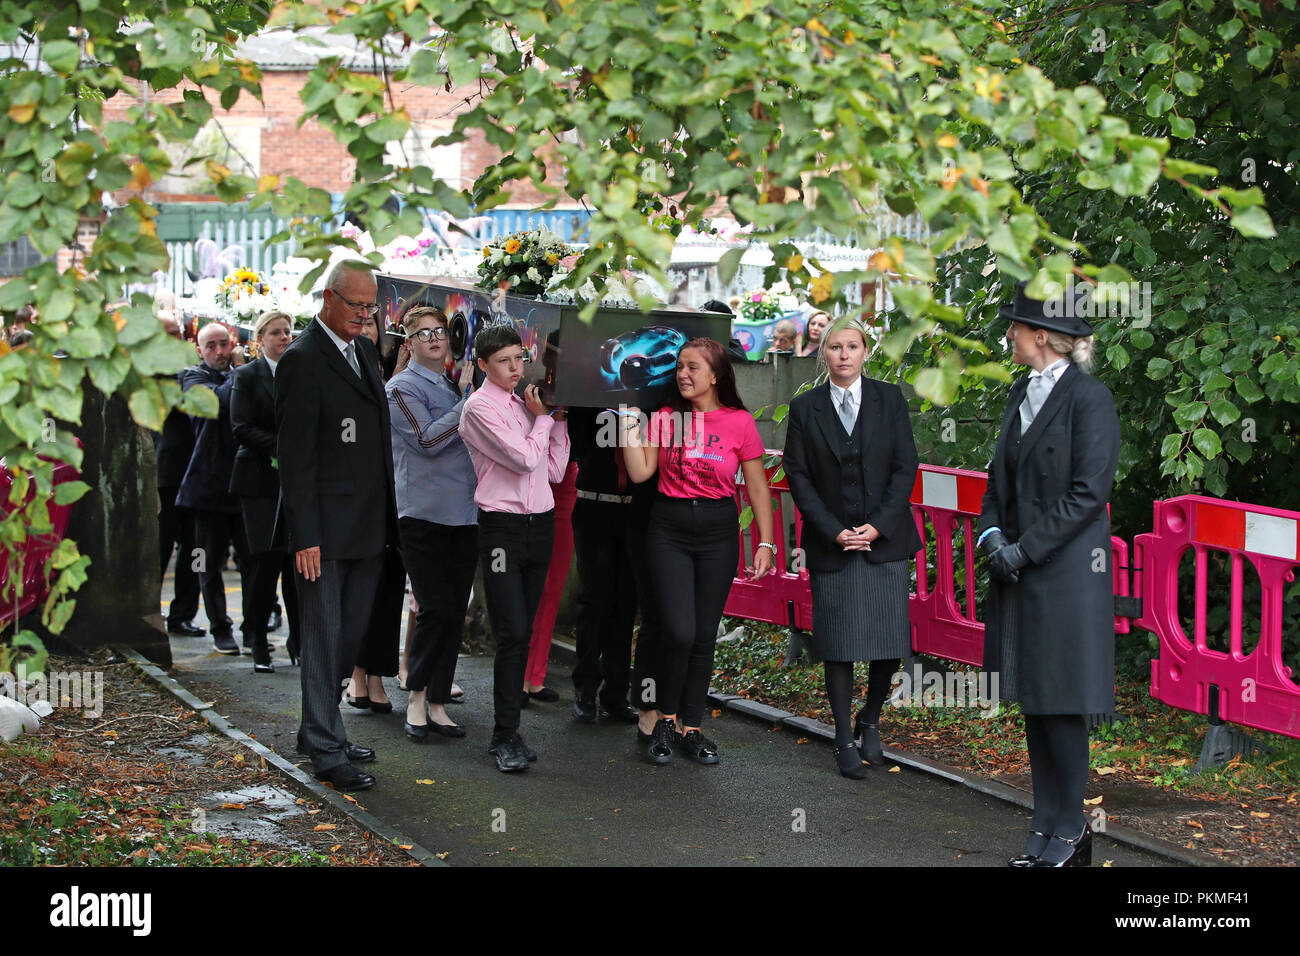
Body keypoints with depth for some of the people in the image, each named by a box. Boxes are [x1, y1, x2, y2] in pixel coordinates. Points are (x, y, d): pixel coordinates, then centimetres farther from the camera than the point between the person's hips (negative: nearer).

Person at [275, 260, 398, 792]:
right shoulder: (302, 360, -12)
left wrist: (387, 519, 14)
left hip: (368, 527, 8)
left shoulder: (364, 350, 14)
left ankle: (318, 728, 28)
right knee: (323, 639, -1)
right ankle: (327, 750, 4)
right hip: (325, 529, -8)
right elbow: (294, 457, -15)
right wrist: (304, 537, -18)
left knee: (352, 635, 15)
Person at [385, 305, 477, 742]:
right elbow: (427, 439, -15)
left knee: (454, 613, 5)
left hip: (464, 513, 6)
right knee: (436, 608, -10)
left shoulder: (457, 386, 18)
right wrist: (470, 403, -15)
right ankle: (416, 696, 6)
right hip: (424, 513, -6)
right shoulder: (401, 388, -2)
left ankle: (437, 704, 12)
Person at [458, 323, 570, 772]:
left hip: (540, 523, 6)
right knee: (512, 633, -10)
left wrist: (558, 421, 7)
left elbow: (554, 470, 14)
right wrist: (544, 417, -1)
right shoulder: (481, 407, -6)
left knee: (522, 633, 8)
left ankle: (506, 732, 14)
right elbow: (525, 458, -14)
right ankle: (507, 737, -3)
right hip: (502, 527, -6)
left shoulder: (529, 401, 13)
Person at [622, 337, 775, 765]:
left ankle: (691, 728, 17)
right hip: (669, 528, 0)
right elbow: (640, 471, -6)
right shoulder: (665, 418, 2)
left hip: (718, 531, 0)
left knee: (704, 635, 5)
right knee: (679, 631, -12)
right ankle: (663, 716, 9)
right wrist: (631, 420, -6)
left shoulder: (739, 422, -2)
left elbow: (757, 487, 2)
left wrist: (765, 543, -2)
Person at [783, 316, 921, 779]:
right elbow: (798, 476, 1)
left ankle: (870, 721, 22)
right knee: (838, 645, -1)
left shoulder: (889, 399, 4)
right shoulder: (804, 408, 4)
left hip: (885, 539, 0)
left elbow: (906, 467, 1)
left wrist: (878, 526, -9)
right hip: (831, 543, 0)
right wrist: (834, 531, -9)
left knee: (890, 642, -2)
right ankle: (845, 739, 12)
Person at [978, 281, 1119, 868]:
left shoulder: (1090, 398, -11)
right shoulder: (1022, 395, 12)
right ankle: (1045, 824, 19)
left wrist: (1026, 548, -16)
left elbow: (1089, 491, -15)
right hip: (1019, 572, 8)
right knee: (1032, 700, 11)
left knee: (1062, 703, -2)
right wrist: (991, 532, -1)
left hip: (1066, 572, -8)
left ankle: (1070, 830, 8)